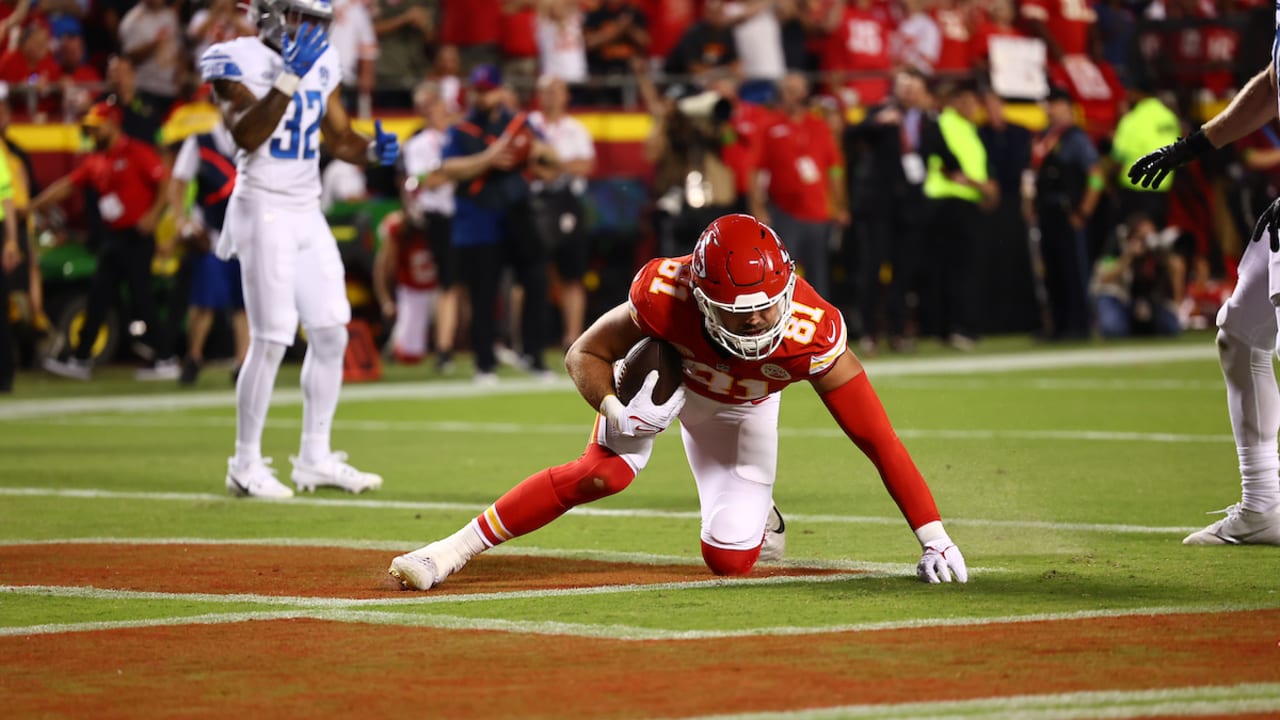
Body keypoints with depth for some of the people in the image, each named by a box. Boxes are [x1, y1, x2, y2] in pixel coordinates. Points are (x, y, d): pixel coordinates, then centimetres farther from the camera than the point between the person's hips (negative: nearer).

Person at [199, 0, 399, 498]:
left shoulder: (321, 64, 10)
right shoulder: (241, 61, -11)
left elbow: (338, 138, 19)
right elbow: (246, 136, -25)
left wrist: (373, 150, -2)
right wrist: (289, 78, -29)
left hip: (308, 213, 7)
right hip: (264, 210, -7)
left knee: (331, 335, 6)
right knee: (271, 340, -8)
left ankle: (315, 459, 16)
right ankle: (246, 465, 3)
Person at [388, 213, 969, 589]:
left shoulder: (810, 333, -40)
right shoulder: (666, 296, -40)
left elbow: (876, 437, -34)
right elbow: (587, 353, -21)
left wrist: (933, 538, -34)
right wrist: (613, 413, -42)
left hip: (739, 407, 1)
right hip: (663, 370, -1)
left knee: (729, 561, -9)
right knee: (605, 472, -27)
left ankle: (755, 512, 29)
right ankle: (453, 550, -18)